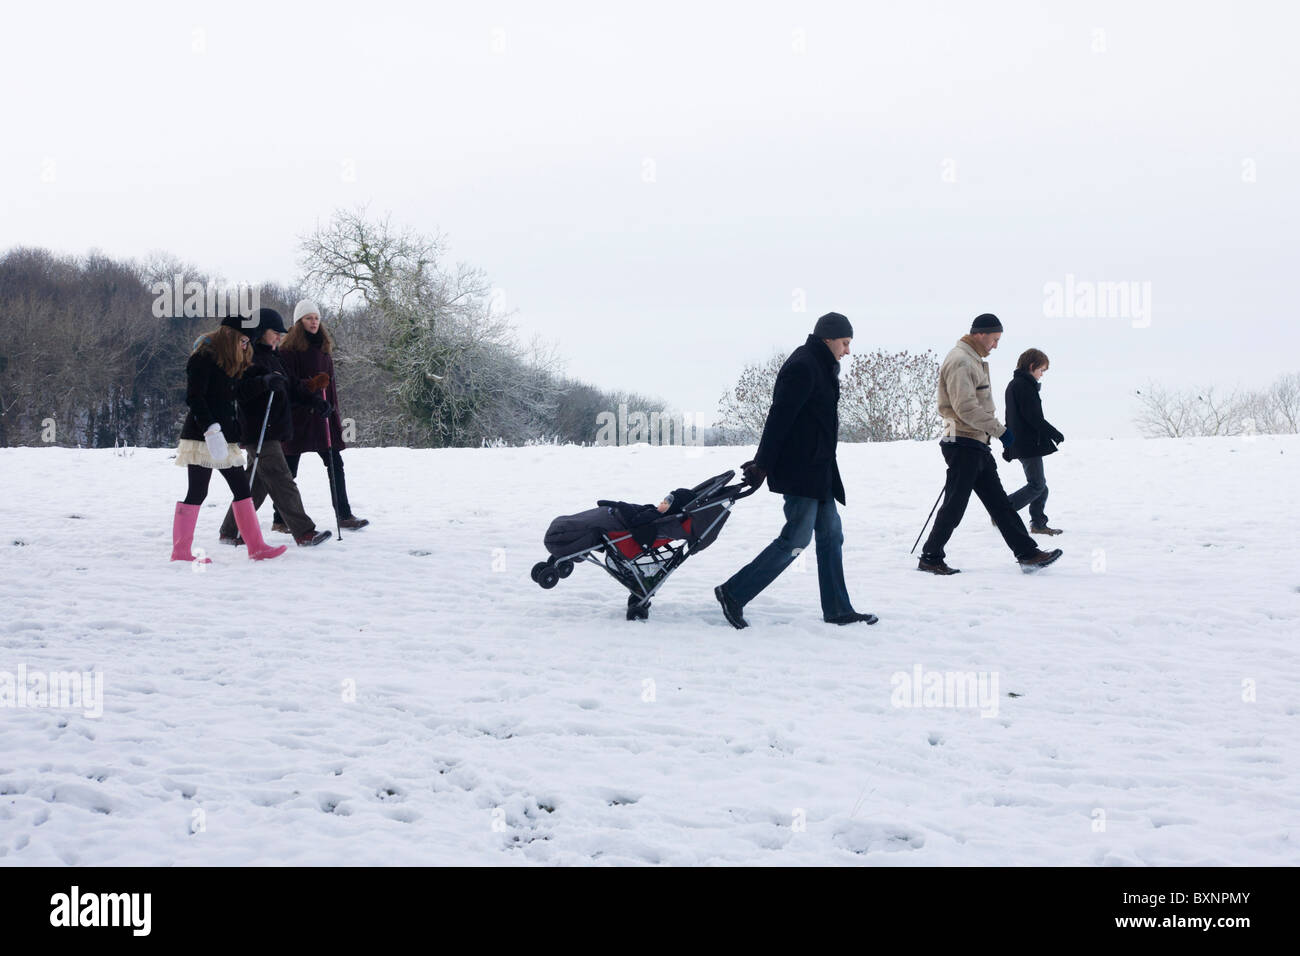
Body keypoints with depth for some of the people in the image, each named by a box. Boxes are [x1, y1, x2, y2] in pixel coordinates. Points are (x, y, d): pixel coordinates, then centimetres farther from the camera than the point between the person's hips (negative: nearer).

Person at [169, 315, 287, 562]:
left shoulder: (233, 362, 16)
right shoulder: (204, 358, -12)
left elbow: (239, 391, 18)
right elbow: (194, 397, -19)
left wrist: (266, 382, 7)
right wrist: (211, 429, -27)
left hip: (224, 437, 10)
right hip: (202, 437, -10)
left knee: (242, 490, 9)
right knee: (197, 493, -6)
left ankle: (256, 548, 12)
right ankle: (181, 551, 0)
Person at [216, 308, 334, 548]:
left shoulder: (270, 357, 20)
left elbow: (290, 386, 22)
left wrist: (314, 401, 10)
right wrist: (264, 382, -36)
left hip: (272, 428, 10)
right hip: (257, 431, -10)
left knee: (257, 483, 13)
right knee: (281, 480, -10)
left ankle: (230, 532, 21)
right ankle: (304, 533, -11)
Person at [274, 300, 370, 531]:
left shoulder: (324, 347, 14)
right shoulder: (289, 349, -8)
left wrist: (333, 410, 12)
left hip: (322, 415, 7)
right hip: (297, 415, -7)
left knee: (335, 464, 5)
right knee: (289, 468, 0)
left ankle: (344, 515, 10)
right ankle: (280, 519, 8)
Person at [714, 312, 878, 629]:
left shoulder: (819, 368, 19)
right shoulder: (803, 366, -14)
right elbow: (779, 417, -20)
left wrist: (764, 462, 19)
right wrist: (763, 464, -22)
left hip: (817, 471, 11)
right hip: (800, 471, -11)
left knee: (830, 535, 10)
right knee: (796, 539, -10)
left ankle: (837, 609, 14)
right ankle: (733, 593, -6)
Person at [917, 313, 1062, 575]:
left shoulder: (974, 360, 19)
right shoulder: (960, 361, -15)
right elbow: (966, 407, -22)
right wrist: (1000, 430, -18)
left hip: (977, 445, 10)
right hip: (963, 445, -10)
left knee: (999, 502, 8)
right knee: (955, 505, -4)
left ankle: (1027, 553, 9)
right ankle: (930, 558, 5)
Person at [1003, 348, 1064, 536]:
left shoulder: (1014, 385, 17)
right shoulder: (1024, 386, -16)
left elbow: (1011, 418, 22)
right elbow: (1034, 417, -21)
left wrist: (1008, 447, 26)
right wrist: (1055, 434, -13)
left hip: (1021, 444, 10)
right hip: (1029, 444, -10)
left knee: (1039, 484, 13)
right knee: (1037, 485, -7)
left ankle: (1038, 523, 15)